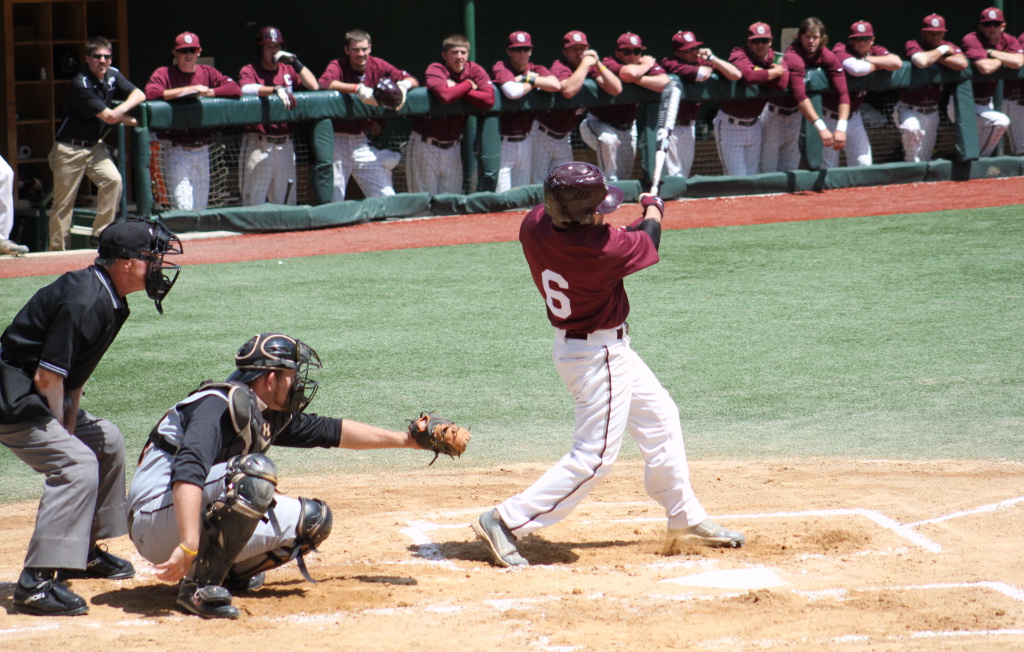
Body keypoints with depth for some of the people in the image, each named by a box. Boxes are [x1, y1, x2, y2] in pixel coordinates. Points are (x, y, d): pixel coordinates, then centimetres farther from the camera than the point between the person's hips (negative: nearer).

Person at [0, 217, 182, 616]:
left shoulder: (108, 298, 6)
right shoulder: (83, 301, -26)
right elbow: (47, 377, -25)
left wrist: (69, 428, 3)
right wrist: (63, 433, -12)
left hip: (34, 398, 11)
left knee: (105, 441, 22)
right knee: (76, 463, -24)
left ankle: (84, 551, 32)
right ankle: (36, 583, -30)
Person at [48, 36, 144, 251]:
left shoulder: (112, 75, 3)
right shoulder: (81, 84, -20)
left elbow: (139, 95, -1)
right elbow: (108, 117, -20)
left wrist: (122, 108, -21)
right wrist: (132, 120, -3)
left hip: (95, 146, 6)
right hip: (70, 150, -6)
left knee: (113, 179, -18)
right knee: (63, 203, -2)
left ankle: (100, 233, -8)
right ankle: (57, 252, 5)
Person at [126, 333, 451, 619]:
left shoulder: (271, 417, 10)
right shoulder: (218, 405, -19)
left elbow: (330, 431, 24)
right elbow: (188, 472, -34)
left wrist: (406, 440, 26)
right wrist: (189, 546, -44)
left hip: (207, 522, 9)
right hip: (157, 520, -9)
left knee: (312, 520, 2)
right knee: (255, 472, -32)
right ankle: (199, 586, -29)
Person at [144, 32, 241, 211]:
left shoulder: (208, 73, 9)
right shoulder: (164, 74, -2)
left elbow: (235, 89, -4)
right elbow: (151, 93, -23)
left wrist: (206, 92, -13)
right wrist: (190, 89, -19)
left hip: (202, 150, 4)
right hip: (177, 151, -4)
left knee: (201, 207, 10)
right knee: (183, 208, -14)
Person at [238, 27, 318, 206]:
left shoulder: (288, 70, 13)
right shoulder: (249, 71, -1)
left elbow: (314, 86, 0)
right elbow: (246, 89, -23)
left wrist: (295, 62, -5)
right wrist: (276, 89, -35)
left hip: (285, 144, 5)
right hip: (258, 145, -5)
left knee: (287, 203, 9)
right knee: (254, 204, -6)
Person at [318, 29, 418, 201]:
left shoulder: (378, 66, 3)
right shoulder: (337, 66, -7)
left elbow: (413, 80, 4)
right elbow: (324, 83, -30)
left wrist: (403, 85, -20)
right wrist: (358, 88, -37)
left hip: (363, 141, 3)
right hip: (337, 142, -3)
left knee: (387, 198, -1)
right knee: (333, 201, -3)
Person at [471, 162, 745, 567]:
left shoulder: (534, 225, -14)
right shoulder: (599, 248, -32)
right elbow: (646, 243, -9)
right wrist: (653, 210, 11)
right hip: (598, 357, -9)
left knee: (659, 417, 22)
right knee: (594, 457, -3)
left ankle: (685, 517, 35)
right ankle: (504, 522, -5)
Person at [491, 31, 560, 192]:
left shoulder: (536, 70, 6)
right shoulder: (501, 69, -10)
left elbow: (556, 85, -14)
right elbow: (512, 92, -29)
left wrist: (527, 78, -13)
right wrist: (533, 82, -11)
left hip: (525, 141, 6)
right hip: (503, 142, -6)